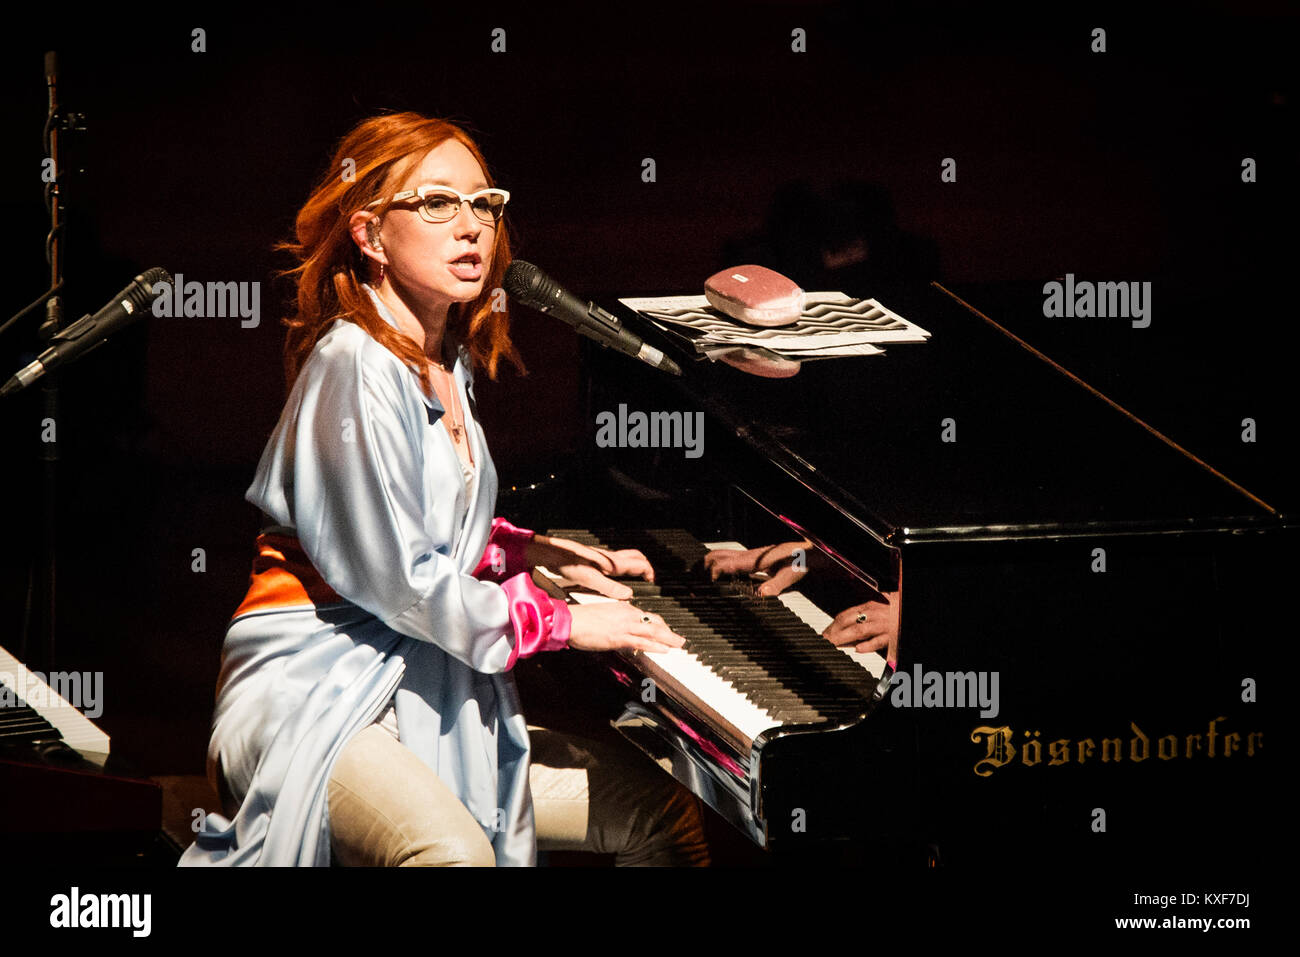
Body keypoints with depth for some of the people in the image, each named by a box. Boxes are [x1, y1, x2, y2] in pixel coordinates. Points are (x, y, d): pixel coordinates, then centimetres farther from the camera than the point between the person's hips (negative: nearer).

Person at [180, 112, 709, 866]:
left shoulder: (445, 364, 15)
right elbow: (396, 577, -19)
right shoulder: (358, 366, -16)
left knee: (666, 816, 3)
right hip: (312, 695, -10)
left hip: (421, 692, 10)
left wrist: (528, 552, 15)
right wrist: (560, 622, -11)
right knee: (454, 852, -39)